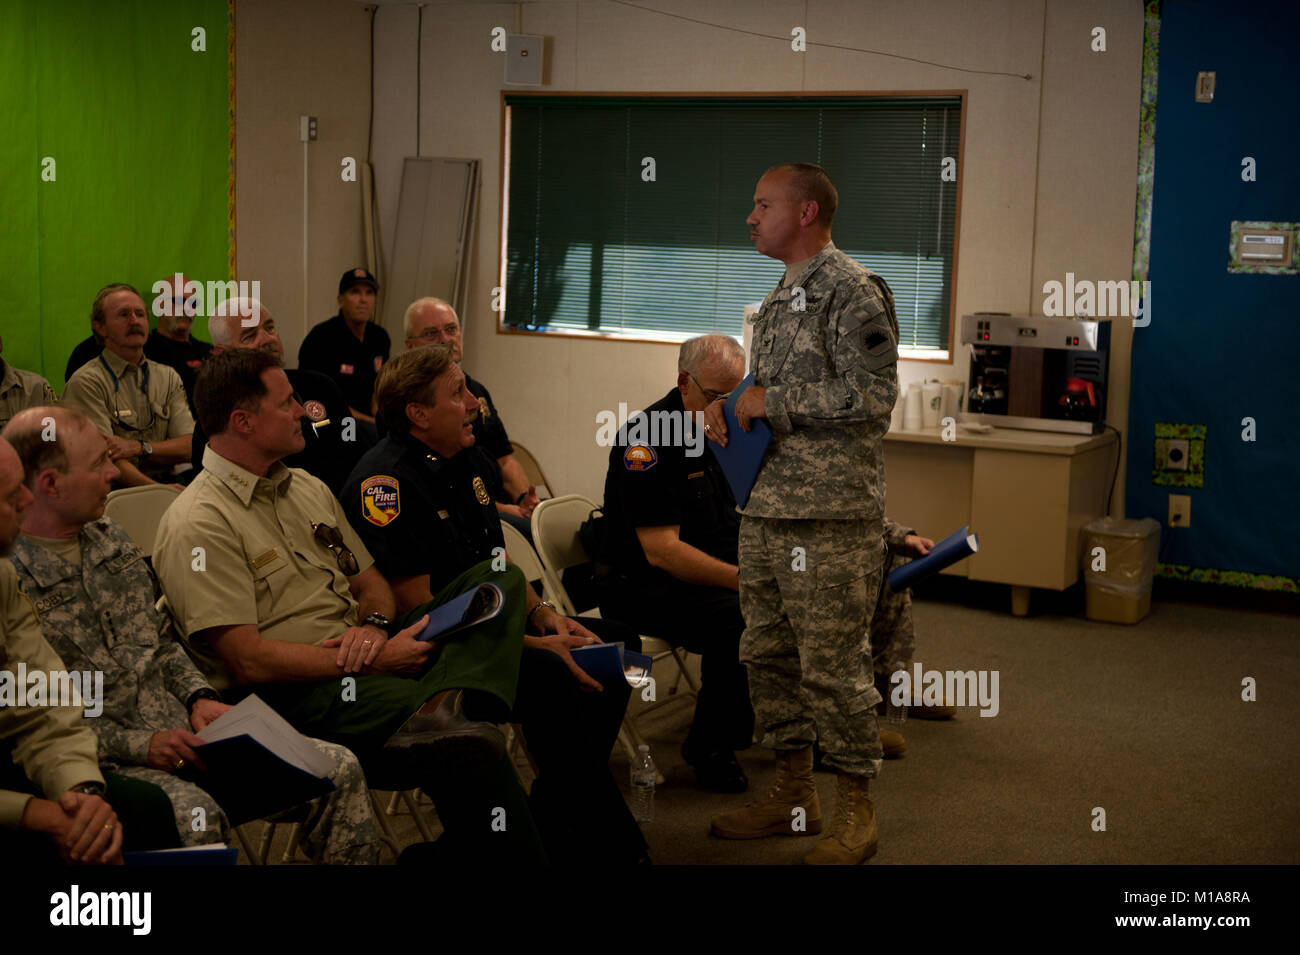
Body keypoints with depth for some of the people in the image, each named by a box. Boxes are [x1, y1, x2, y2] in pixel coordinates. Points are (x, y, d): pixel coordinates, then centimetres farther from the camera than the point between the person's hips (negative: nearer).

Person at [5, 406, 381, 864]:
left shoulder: (110, 540, 15)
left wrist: (200, 696, 4)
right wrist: (136, 744, -17)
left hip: (180, 730, 7)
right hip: (106, 760, -7)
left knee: (341, 769, -7)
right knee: (193, 815, -39)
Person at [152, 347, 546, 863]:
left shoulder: (308, 488, 18)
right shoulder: (198, 525, -10)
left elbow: (371, 582, 23)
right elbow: (249, 660, -17)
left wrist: (375, 626, -3)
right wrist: (372, 661, -15)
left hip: (365, 660, 9)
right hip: (295, 695, -9)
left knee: (498, 581, -6)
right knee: (470, 746, -32)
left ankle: (438, 706, -32)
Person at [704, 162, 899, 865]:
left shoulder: (853, 291, -10)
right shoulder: (780, 297, 18)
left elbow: (872, 394, -20)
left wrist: (774, 401, -15)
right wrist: (729, 407, 6)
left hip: (831, 516, -9)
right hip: (765, 508, 9)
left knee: (833, 665, -4)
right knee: (768, 654, 13)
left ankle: (855, 810, 10)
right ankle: (793, 792, 26)